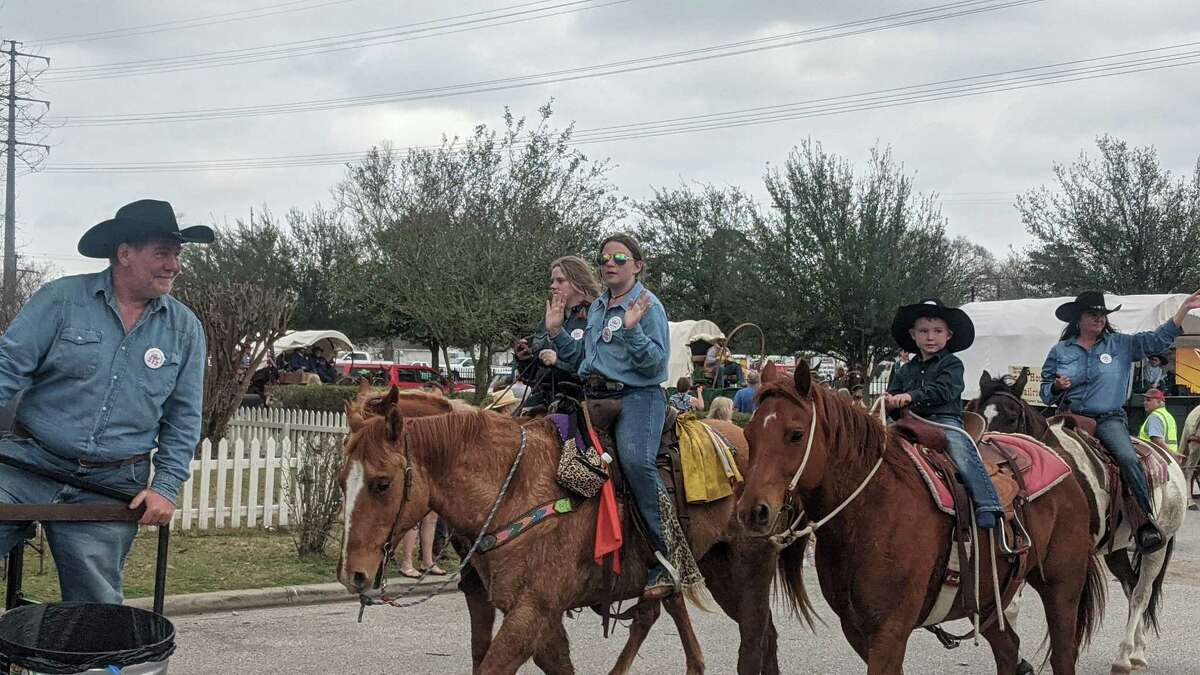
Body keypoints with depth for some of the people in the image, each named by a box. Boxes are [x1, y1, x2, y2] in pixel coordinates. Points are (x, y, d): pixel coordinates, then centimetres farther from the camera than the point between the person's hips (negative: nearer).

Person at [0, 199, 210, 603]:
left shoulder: (184, 329, 6)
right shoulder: (61, 300, -2)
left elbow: (183, 421, 10)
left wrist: (166, 487, 0)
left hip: (110, 490, 2)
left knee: (96, 611, 5)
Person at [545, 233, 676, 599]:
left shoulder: (648, 306, -3)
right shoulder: (596, 308, 19)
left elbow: (655, 364, -10)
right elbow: (581, 357, 24)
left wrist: (633, 329, -22)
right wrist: (556, 332, 12)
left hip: (637, 395, -8)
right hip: (595, 397, 9)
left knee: (635, 458, -32)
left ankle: (667, 558, -29)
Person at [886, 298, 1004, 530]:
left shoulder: (951, 364, 6)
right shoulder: (905, 371, 22)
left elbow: (943, 390, -11)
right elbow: (894, 394, 17)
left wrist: (911, 396, -23)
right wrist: (890, 403, -9)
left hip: (946, 420, -5)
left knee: (963, 454, -28)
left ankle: (986, 505, -35)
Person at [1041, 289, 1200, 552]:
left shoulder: (1122, 344, 8)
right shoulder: (1060, 351, 9)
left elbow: (1159, 339, 3)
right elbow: (1045, 390, 13)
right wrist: (1056, 387, -11)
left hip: (1109, 419, -2)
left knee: (1127, 457, -28)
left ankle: (1147, 518, -26)